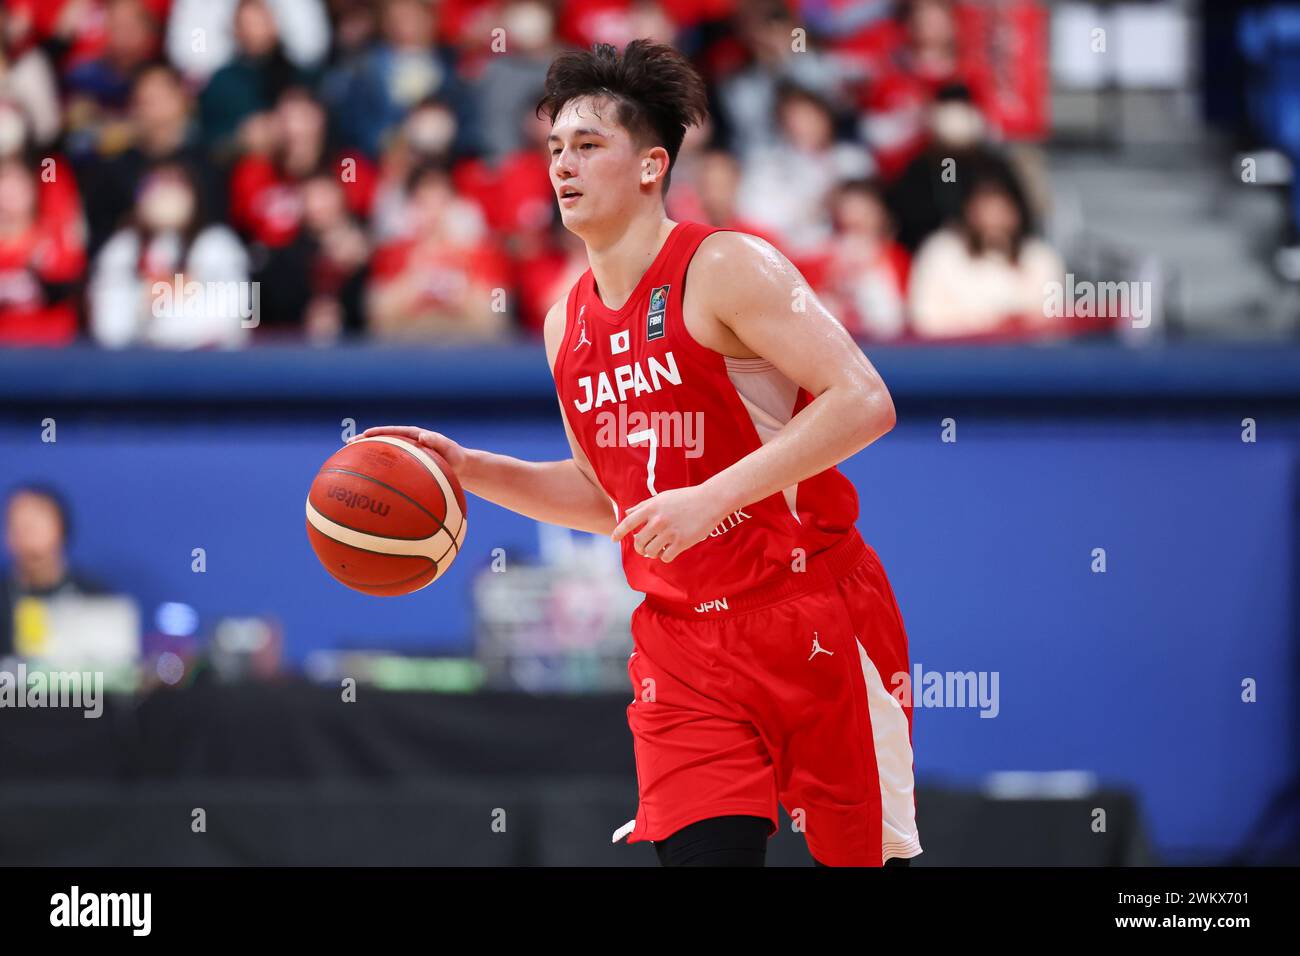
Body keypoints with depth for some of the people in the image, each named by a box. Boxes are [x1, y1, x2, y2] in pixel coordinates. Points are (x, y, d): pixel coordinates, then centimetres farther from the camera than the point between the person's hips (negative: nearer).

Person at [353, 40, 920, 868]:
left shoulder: (725, 268, -11)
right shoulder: (568, 325, 10)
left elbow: (865, 401, -20)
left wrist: (713, 497, -26)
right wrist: (469, 470, 8)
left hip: (811, 620, -5)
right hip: (682, 642, 5)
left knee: (863, 853, 1)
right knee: (700, 851, -8)